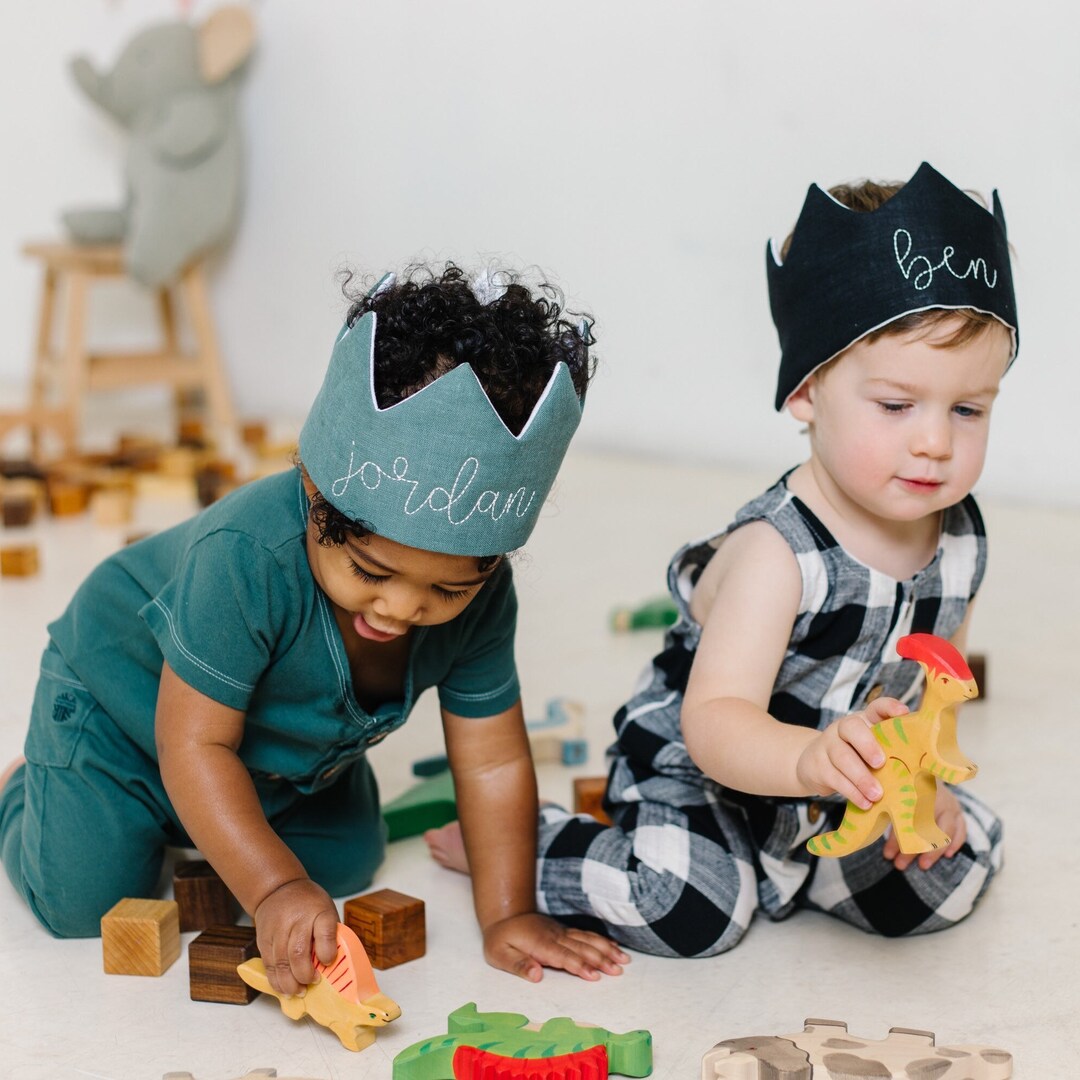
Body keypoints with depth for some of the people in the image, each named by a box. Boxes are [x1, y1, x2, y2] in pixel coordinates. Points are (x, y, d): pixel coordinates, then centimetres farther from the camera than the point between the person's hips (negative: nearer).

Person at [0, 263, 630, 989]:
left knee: (347, 864, 8)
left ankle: (196, 822, 32)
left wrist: (508, 916, -21)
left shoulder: (479, 596, -27)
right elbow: (194, 745, -39)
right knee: (84, 903, -14)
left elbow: (493, 762, -18)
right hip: (124, 704, -5)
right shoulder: (244, 560, -44)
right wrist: (275, 889, -47)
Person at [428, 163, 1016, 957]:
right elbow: (713, 720, -40)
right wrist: (810, 759, -59)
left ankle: (771, 856, 17)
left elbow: (934, 681, 9)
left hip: (835, 794, 7)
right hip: (694, 767, -7)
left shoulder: (960, 535, -8)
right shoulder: (778, 553, -31)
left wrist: (923, 787, -4)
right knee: (691, 911, -27)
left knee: (954, 874, -2)